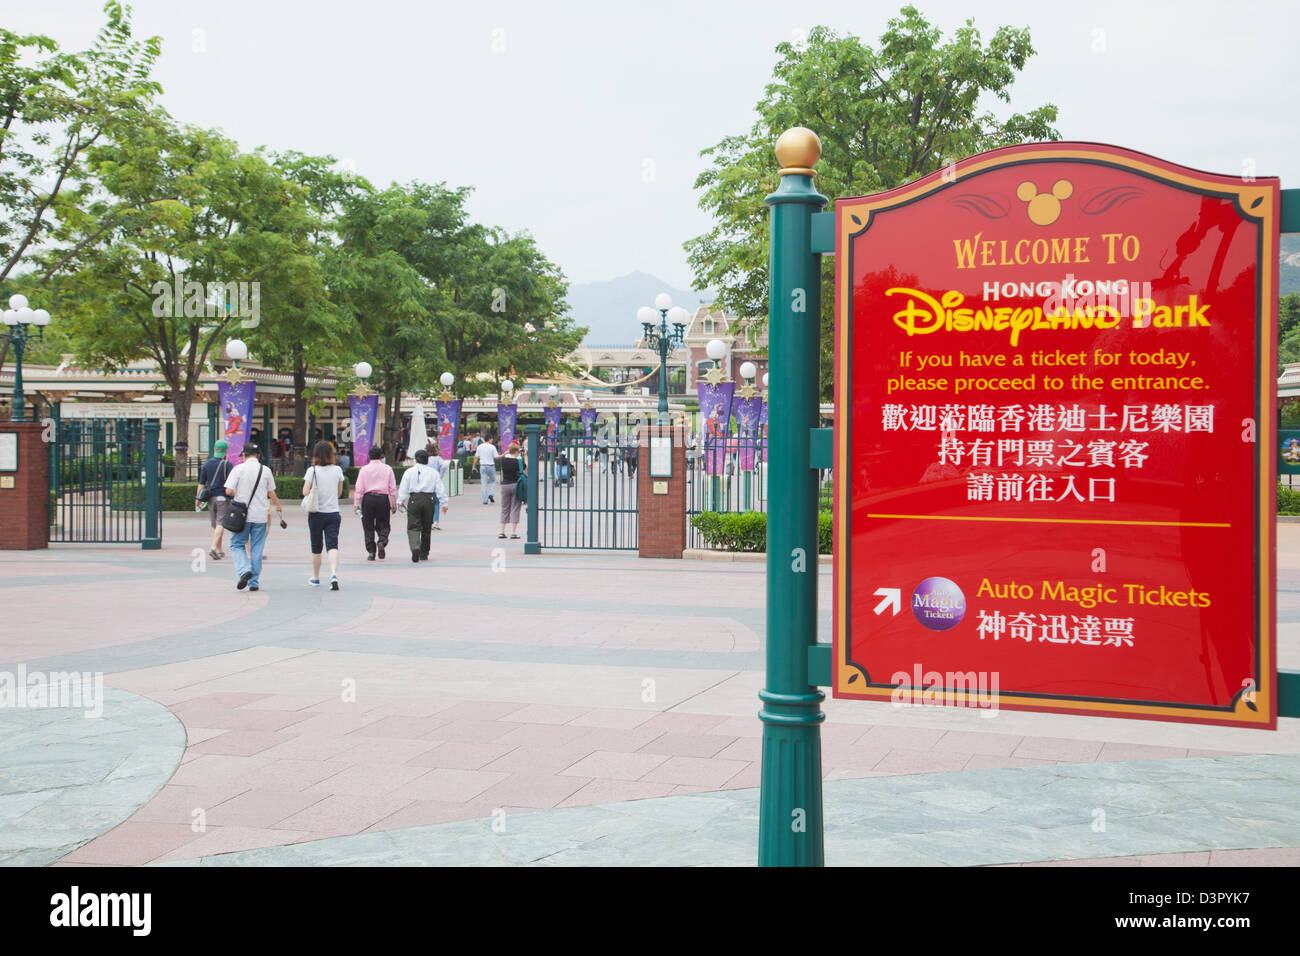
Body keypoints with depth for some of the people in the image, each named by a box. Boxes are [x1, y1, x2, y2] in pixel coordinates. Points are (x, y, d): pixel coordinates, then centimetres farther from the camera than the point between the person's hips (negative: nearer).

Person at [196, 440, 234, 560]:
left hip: (210, 498, 4)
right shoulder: (227, 464, -7)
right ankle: (213, 548, -21)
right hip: (223, 497, -4)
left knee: (215, 525, 12)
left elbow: (201, 483, 5)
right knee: (220, 524, -5)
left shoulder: (207, 464, 6)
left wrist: (198, 498, 8)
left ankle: (219, 551, 17)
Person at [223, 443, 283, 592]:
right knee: (257, 549, 9)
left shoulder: (238, 469, -5)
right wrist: (279, 506, 28)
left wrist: (237, 496, 12)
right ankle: (254, 583, 10)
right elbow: (271, 493, 10)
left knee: (237, 545, 10)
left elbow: (229, 491, -11)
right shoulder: (266, 470, 3)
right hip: (260, 515, 2)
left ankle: (244, 570, -15)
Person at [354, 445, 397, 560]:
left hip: (368, 498, 0)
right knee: (383, 525, 11)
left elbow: (359, 488, -2)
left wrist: (356, 504, 1)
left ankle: (371, 552, 5)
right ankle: (382, 541, -18)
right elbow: (393, 488, 4)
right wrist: (394, 505, 11)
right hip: (383, 498, 0)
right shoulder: (387, 469, 3)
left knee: (368, 526, 8)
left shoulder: (364, 469, 1)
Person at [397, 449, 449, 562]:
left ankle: (415, 547, -29)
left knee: (413, 527, -2)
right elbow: (440, 489, 4)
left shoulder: (409, 471, 3)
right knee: (426, 528, 12)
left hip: (414, 499, -2)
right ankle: (424, 554, 19)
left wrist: (400, 502, 11)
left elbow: (403, 488, 2)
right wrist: (444, 503, 9)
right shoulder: (433, 472, 5)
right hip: (428, 500, 2)